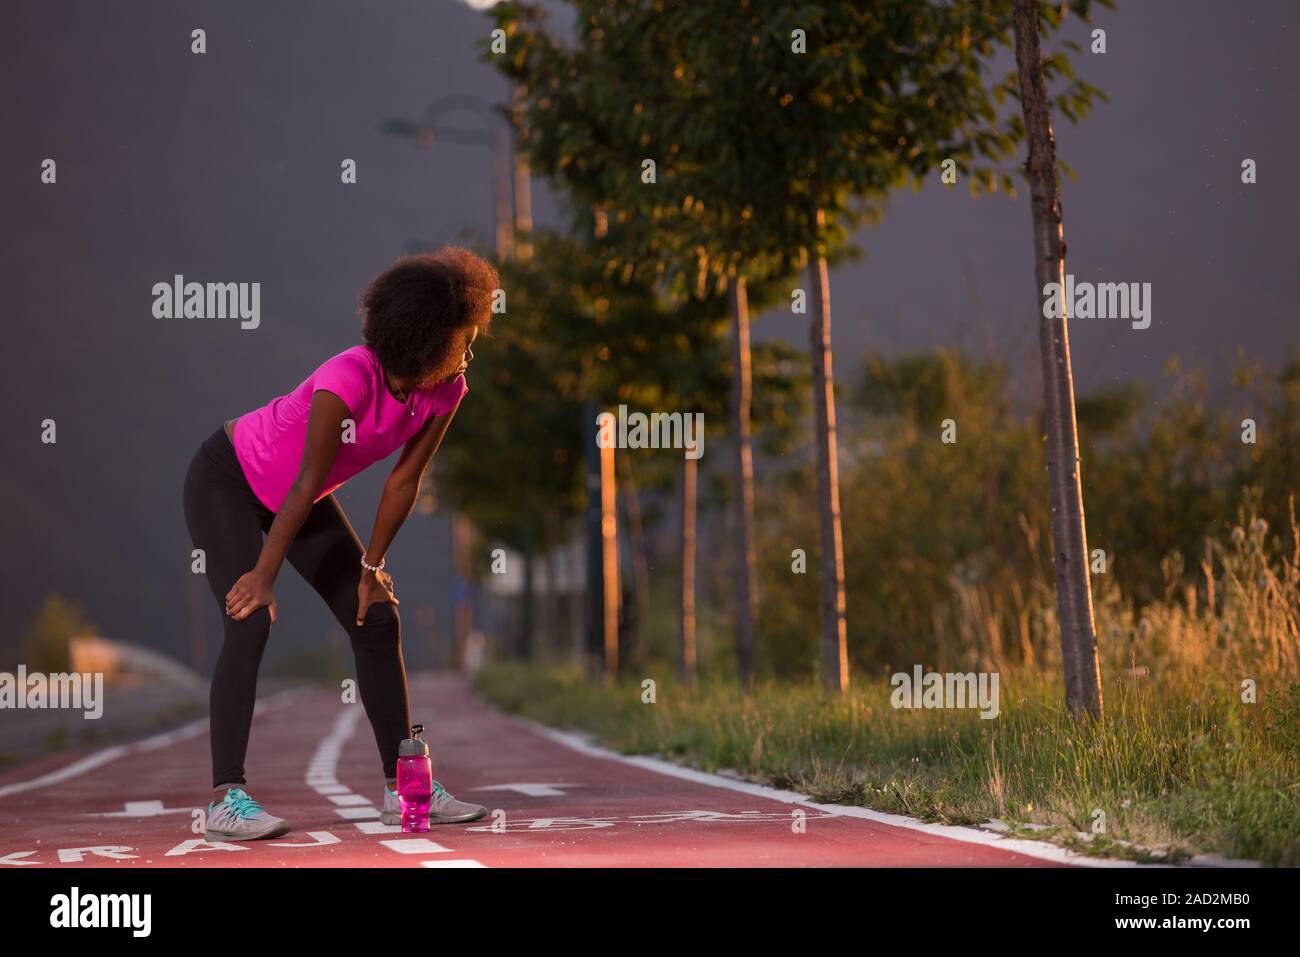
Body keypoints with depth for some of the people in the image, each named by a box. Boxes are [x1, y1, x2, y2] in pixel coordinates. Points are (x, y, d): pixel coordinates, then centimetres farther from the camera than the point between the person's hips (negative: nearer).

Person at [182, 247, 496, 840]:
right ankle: (226, 799, -19)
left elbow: (404, 481, -5)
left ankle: (403, 789, 8)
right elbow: (307, 486, -30)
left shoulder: (446, 390, -15)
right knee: (251, 620, -22)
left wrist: (371, 566, 0)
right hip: (225, 482, -7)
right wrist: (265, 575, -23)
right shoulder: (348, 380, -36)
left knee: (377, 618, 1)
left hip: (293, 495, 8)